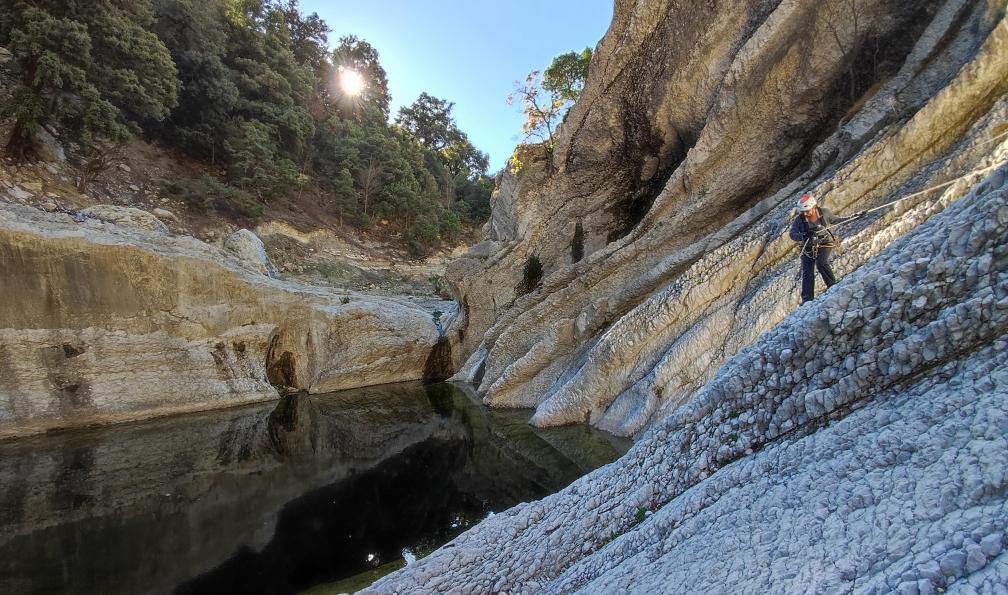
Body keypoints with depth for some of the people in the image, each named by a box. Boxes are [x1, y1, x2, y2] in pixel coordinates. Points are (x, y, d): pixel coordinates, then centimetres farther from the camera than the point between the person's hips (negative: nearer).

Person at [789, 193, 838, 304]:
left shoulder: (824, 212, -8)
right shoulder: (799, 220, -12)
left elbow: (833, 221, 12)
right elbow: (793, 234, -21)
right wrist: (804, 235, -39)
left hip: (825, 244, -1)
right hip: (808, 247, 1)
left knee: (821, 263, -30)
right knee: (807, 273, -5)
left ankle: (833, 286, -13)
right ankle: (807, 300, -2)